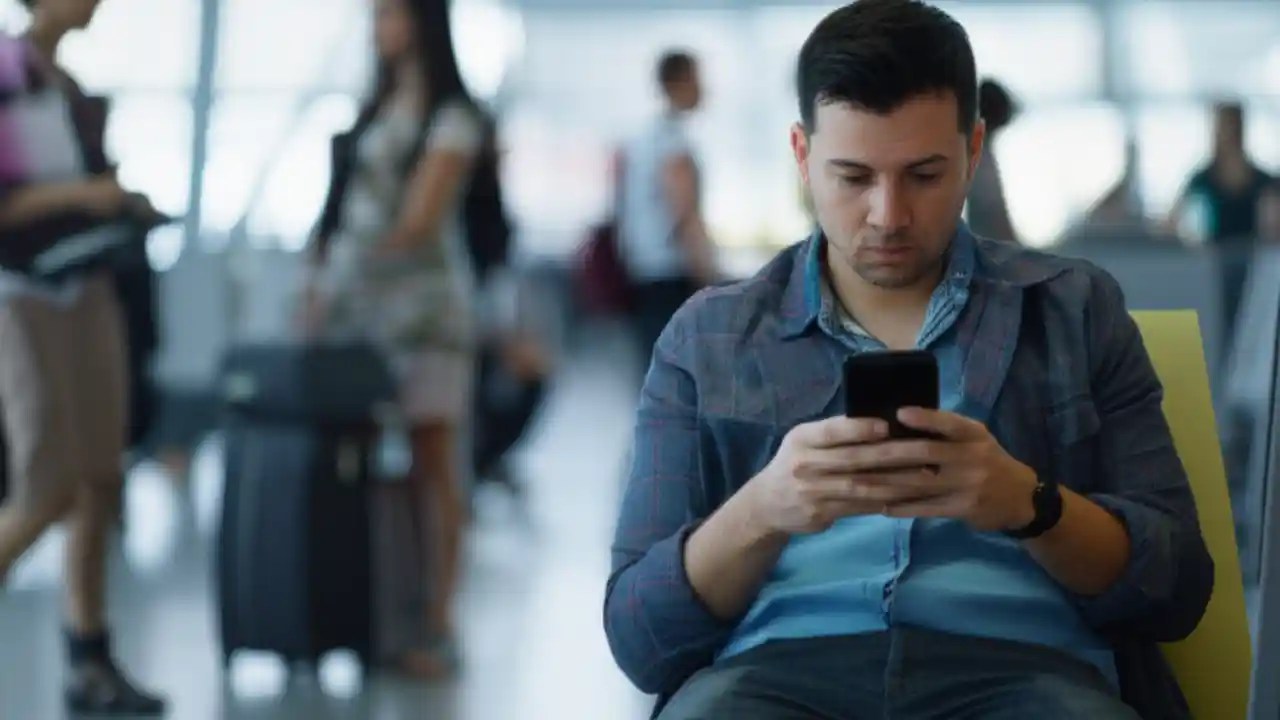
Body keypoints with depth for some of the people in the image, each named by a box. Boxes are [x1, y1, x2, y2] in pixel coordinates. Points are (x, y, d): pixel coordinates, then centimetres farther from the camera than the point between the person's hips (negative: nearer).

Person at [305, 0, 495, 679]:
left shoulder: (453, 118, -3)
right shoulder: (376, 109, 18)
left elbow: (420, 221, -11)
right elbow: (345, 210, 15)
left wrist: (349, 271, -12)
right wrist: (320, 284, 4)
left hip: (422, 301, -6)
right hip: (356, 306, 6)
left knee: (432, 461, -5)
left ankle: (437, 629, -5)